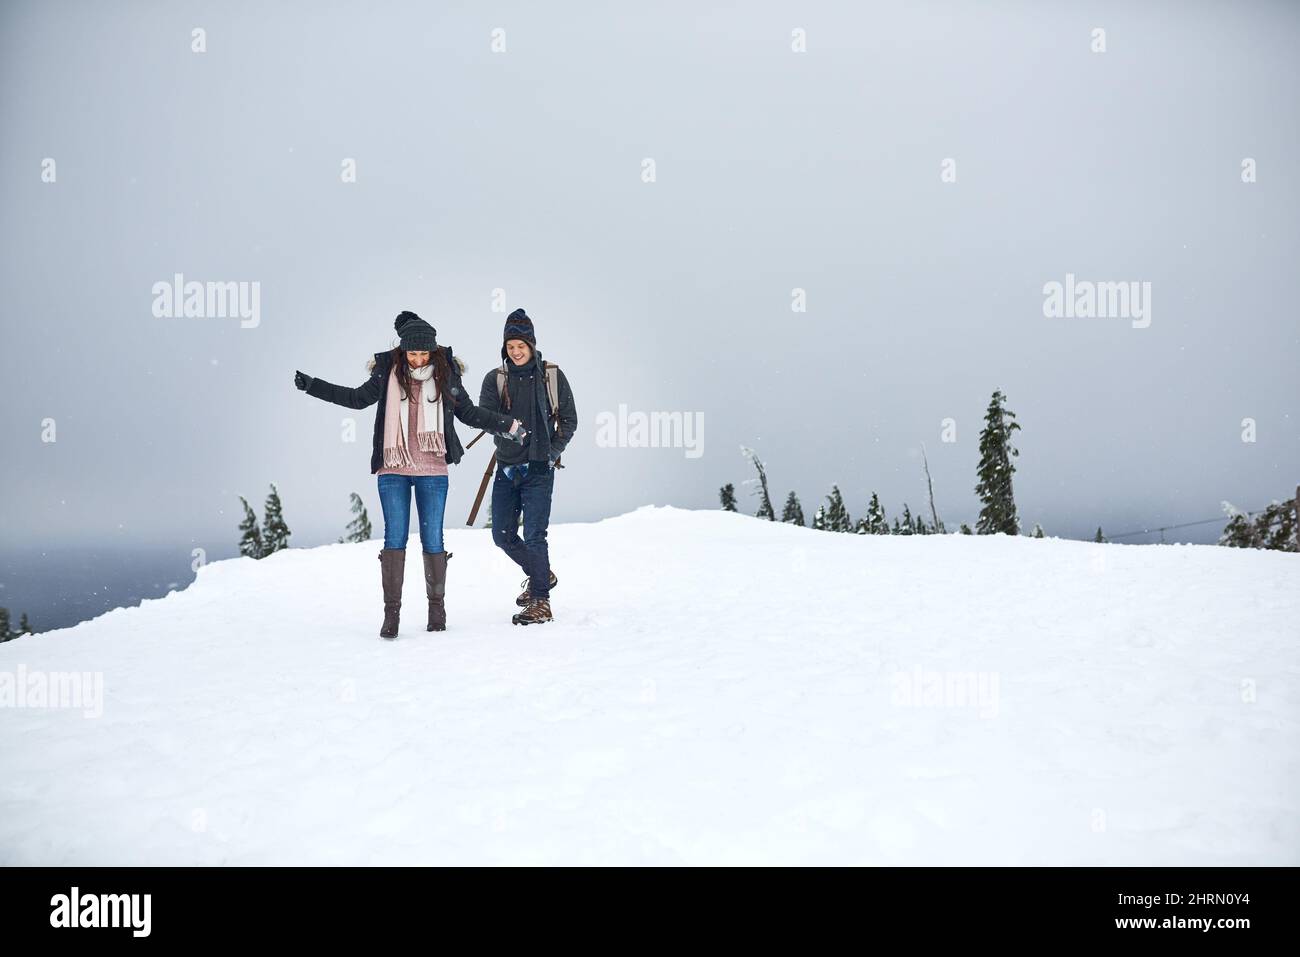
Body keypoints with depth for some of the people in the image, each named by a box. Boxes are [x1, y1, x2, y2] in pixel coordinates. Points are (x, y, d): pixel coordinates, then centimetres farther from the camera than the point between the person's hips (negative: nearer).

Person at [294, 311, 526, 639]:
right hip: (393, 469, 0)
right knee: (395, 538, -3)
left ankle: (437, 606, 16)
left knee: (432, 540, 3)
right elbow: (359, 398, 13)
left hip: (433, 470, 0)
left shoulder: (446, 372, 3)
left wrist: (509, 426, 10)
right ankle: (391, 612, 1)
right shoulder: (388, 371, 1)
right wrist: (313, 385, 9)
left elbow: (468, 412, 13)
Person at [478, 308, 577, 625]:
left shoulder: (552, 376, 1)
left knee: (534, 536, -8)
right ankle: (541, 575, 31)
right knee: (503, 534, 8)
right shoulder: (495, 379, 6)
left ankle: (540, 602, 1)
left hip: (539, 469, -4)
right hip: (507, 468, 4)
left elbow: (569, 420, 5)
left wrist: (552, 454, -6)